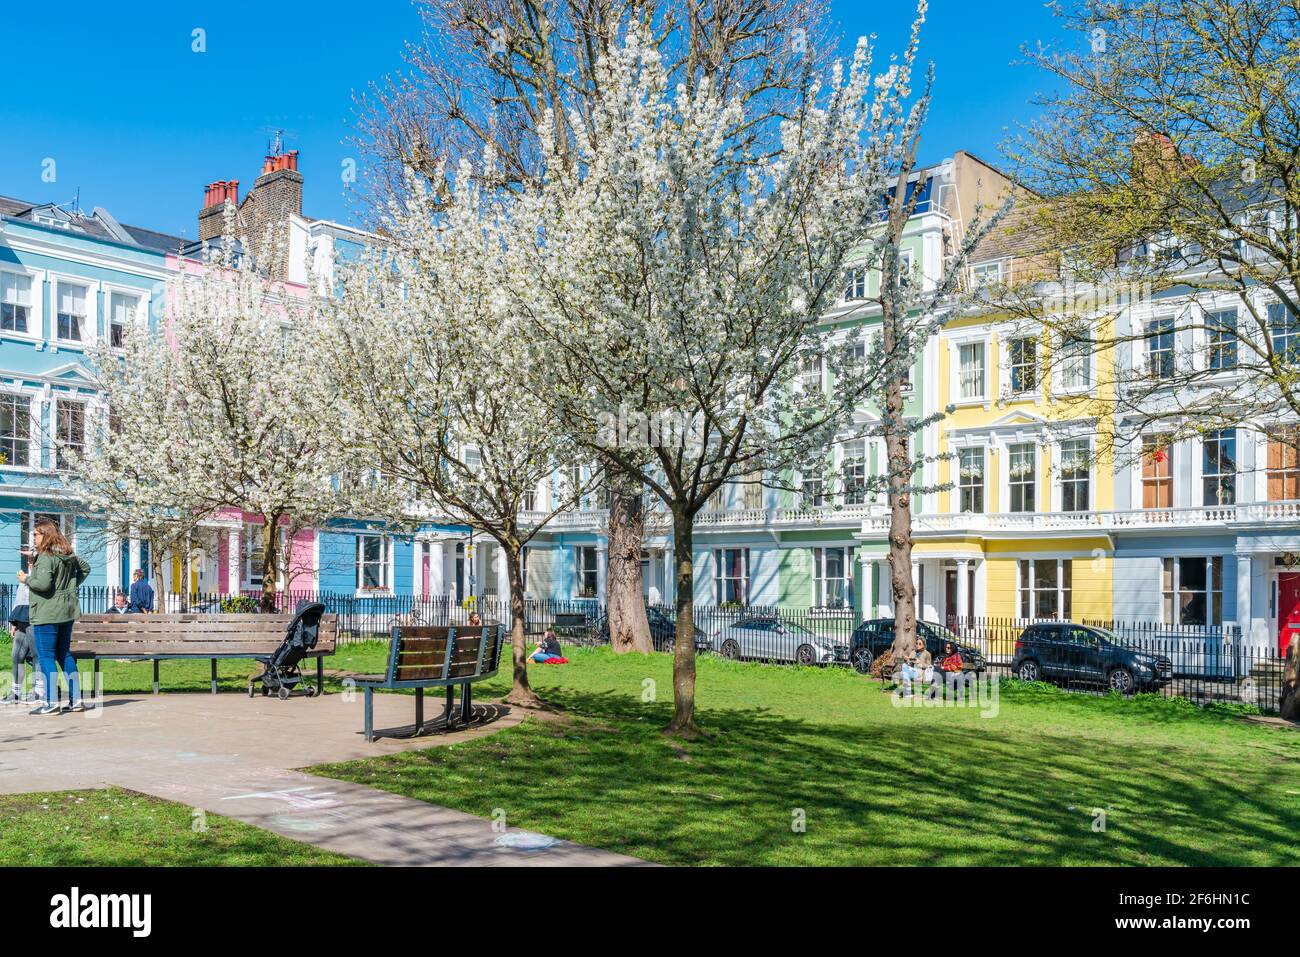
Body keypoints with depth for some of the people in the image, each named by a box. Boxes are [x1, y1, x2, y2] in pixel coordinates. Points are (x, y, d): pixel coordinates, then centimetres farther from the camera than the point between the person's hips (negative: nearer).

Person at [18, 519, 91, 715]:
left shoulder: (45, 557, -15)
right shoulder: (69, 555, 10)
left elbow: (43, 584, -25)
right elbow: (85, 567, 25)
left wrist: (26, 579, -8)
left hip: (47, 613, -8)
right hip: (67, 611, 8)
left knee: (46, 656, -3)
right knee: (64, 654, 14)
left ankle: (51, 703, -3)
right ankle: (76, 700, 14)